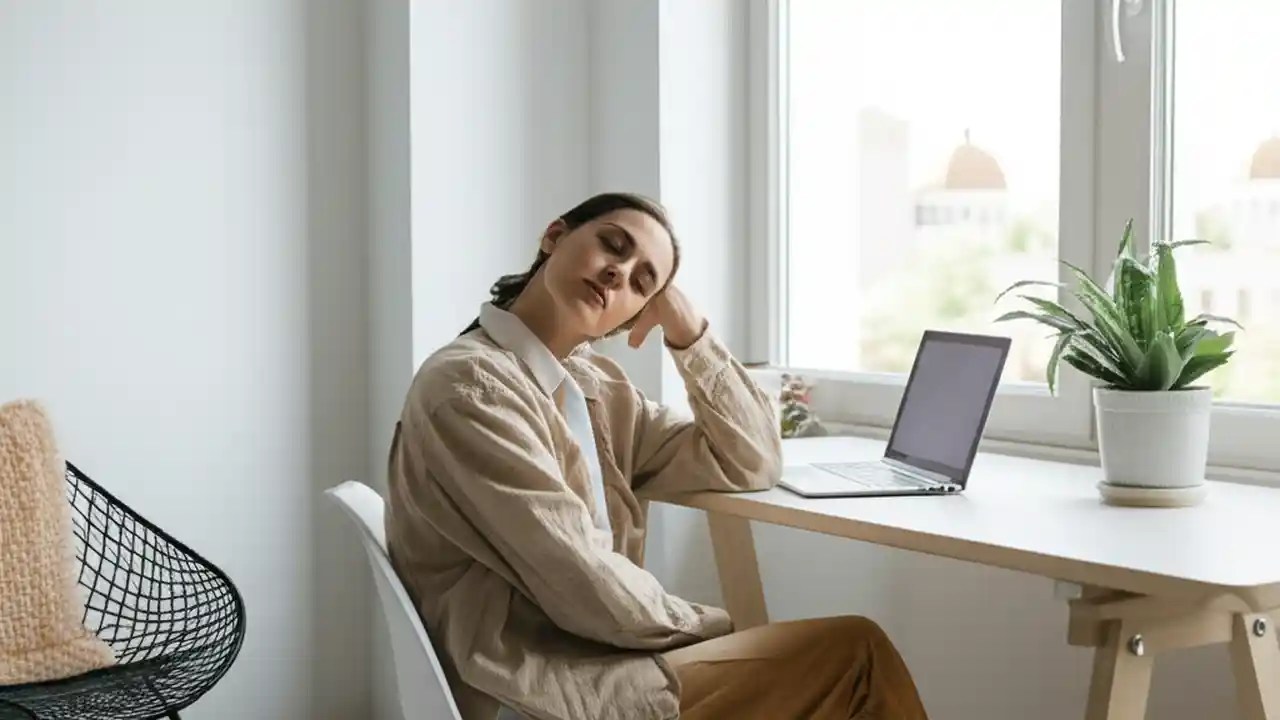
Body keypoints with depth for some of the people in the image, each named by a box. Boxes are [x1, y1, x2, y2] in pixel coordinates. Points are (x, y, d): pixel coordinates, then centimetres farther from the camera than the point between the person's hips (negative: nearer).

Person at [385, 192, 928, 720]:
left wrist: (688, 331, 2)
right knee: (854, 655, -9)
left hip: (594, 666, 8)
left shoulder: (597, 387, 12)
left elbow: (751, 465, 12)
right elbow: (587, 592, -19)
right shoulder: (469, 384, -15)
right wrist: (714, 626, -4)